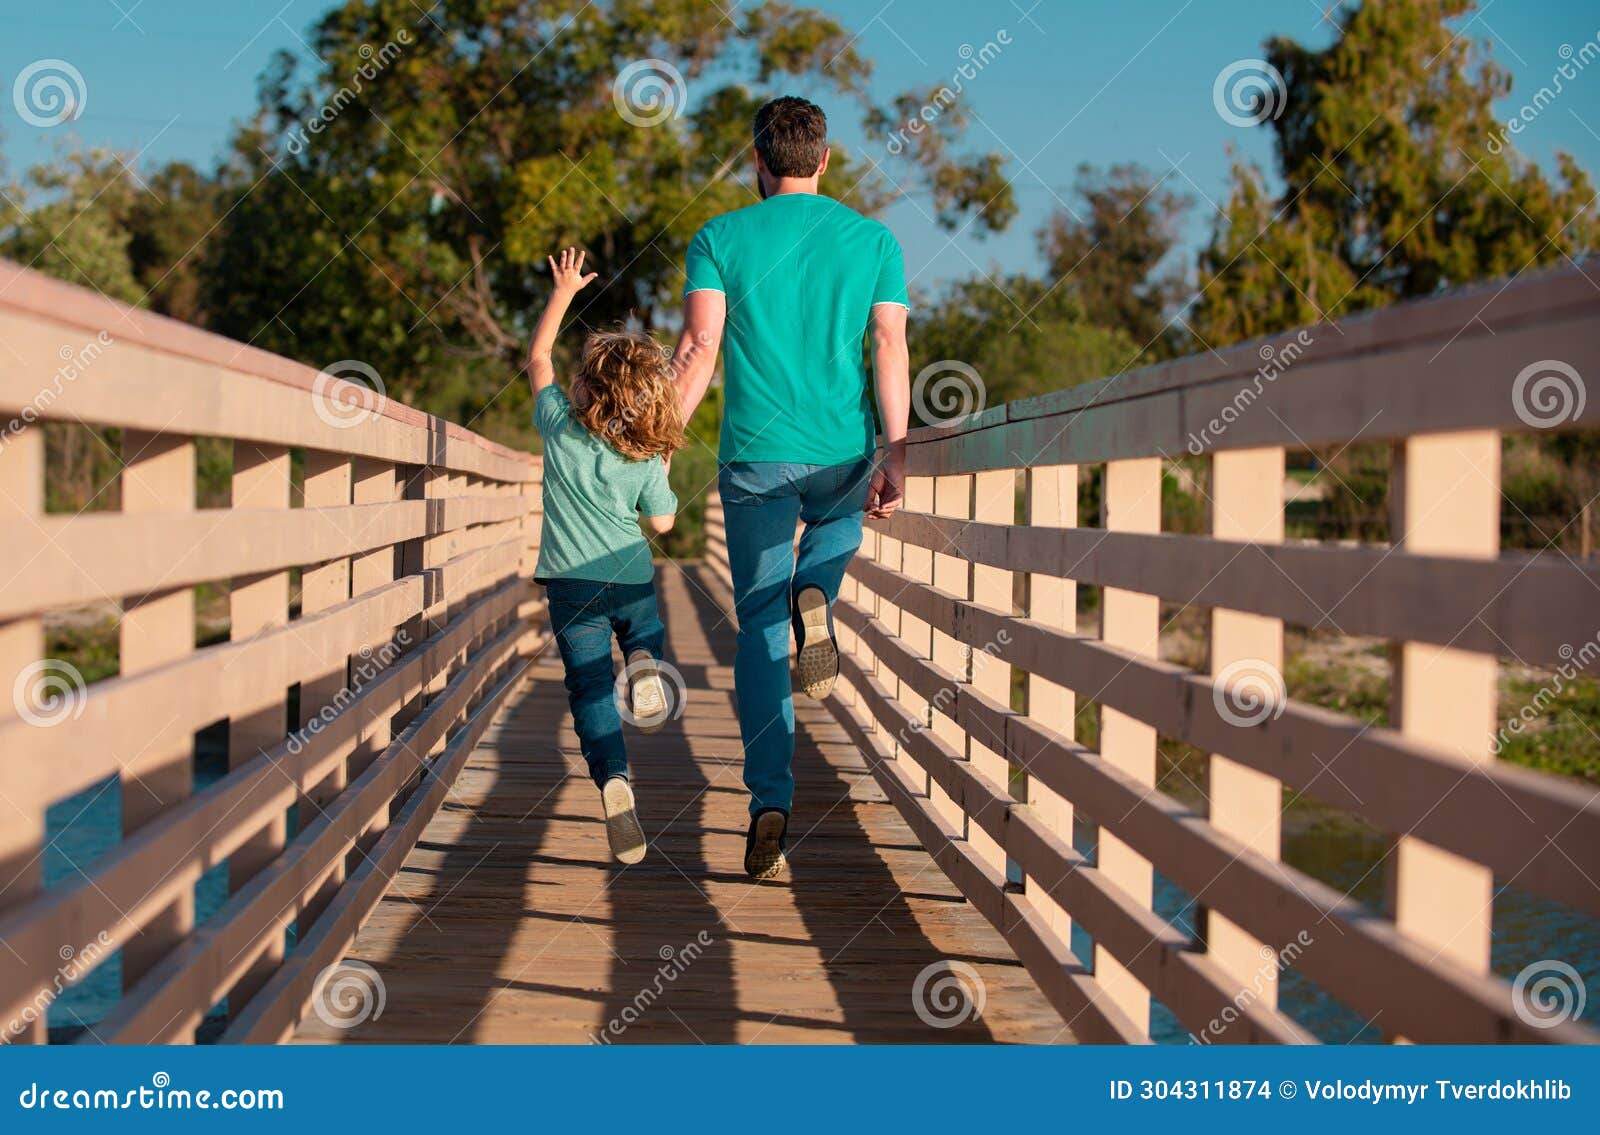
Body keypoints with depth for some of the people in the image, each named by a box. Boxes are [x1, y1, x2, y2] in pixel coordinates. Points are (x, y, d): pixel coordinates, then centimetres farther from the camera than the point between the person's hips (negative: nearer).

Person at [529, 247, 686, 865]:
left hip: (572, 583, -1)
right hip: (633, 579, 1)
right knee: (646, 632, 31)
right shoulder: (648, 461, -8)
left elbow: (538, 357, 6)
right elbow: (663, 521, 4)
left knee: (590, 686, -1)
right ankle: (644, 663, -3)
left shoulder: (561, 426, -8)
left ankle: (613, 777, -22)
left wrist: (563, 289, 13)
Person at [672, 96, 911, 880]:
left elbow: (698, 348, -7)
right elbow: (891, 349, -4)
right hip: (844, 453, 1)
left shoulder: (720, 239, 1)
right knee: (839, 525, 36)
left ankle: (770, 806, -4)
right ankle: (814, 596, 0)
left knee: (759, 628, 6)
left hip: (756, 457, -1)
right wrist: (895, 459, -5)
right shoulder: (874, 241, 5)